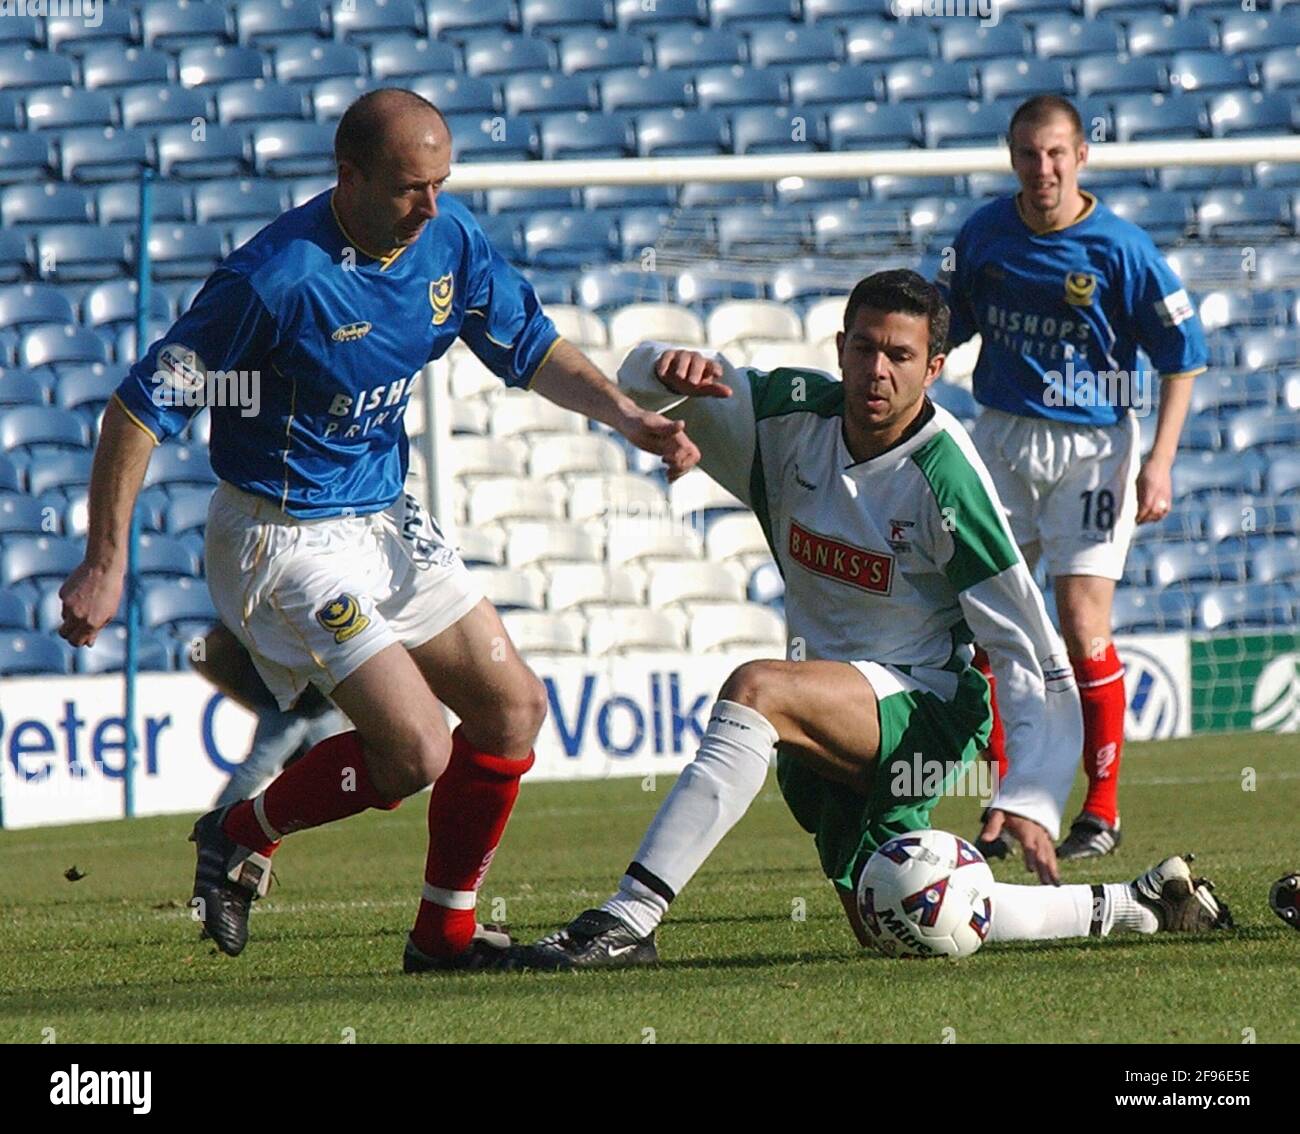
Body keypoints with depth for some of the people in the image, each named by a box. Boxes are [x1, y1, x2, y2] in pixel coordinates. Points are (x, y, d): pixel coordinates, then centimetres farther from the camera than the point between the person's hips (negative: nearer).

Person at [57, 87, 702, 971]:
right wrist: (105, 564, -21)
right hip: (286, 540, -8)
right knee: (416, 751, -15)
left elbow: (533, 351, 9)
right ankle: (242, 836, 10)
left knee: (513, 710, 5)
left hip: (386, 522, 8)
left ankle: (445, 933, 17)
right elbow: (145, 405, -20)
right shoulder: (278, 277, -26)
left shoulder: (450, 238, -5)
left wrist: (627, 415, -9)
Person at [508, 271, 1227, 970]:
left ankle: (627, 922, -38)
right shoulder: (795, 416, -3)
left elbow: (1031, 655, -16)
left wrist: (1030, 798, -24)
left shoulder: (944, 478, -18)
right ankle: (1132, 906, 29)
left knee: (755, 690, -33)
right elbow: (640, 391, 3)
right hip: (830, 719, 7)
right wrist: (671, 369, -23)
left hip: (924, 704, -7)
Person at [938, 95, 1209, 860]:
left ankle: (1103, 809, 4)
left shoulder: (1121, 250, -12)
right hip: (1002, 440, 4)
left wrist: (1160, 461, -11)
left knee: (1084, 628, -8)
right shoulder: (984, 235, 0)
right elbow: (943, 328, 17)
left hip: (1092, 445, -4)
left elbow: (1183, 357, -5)